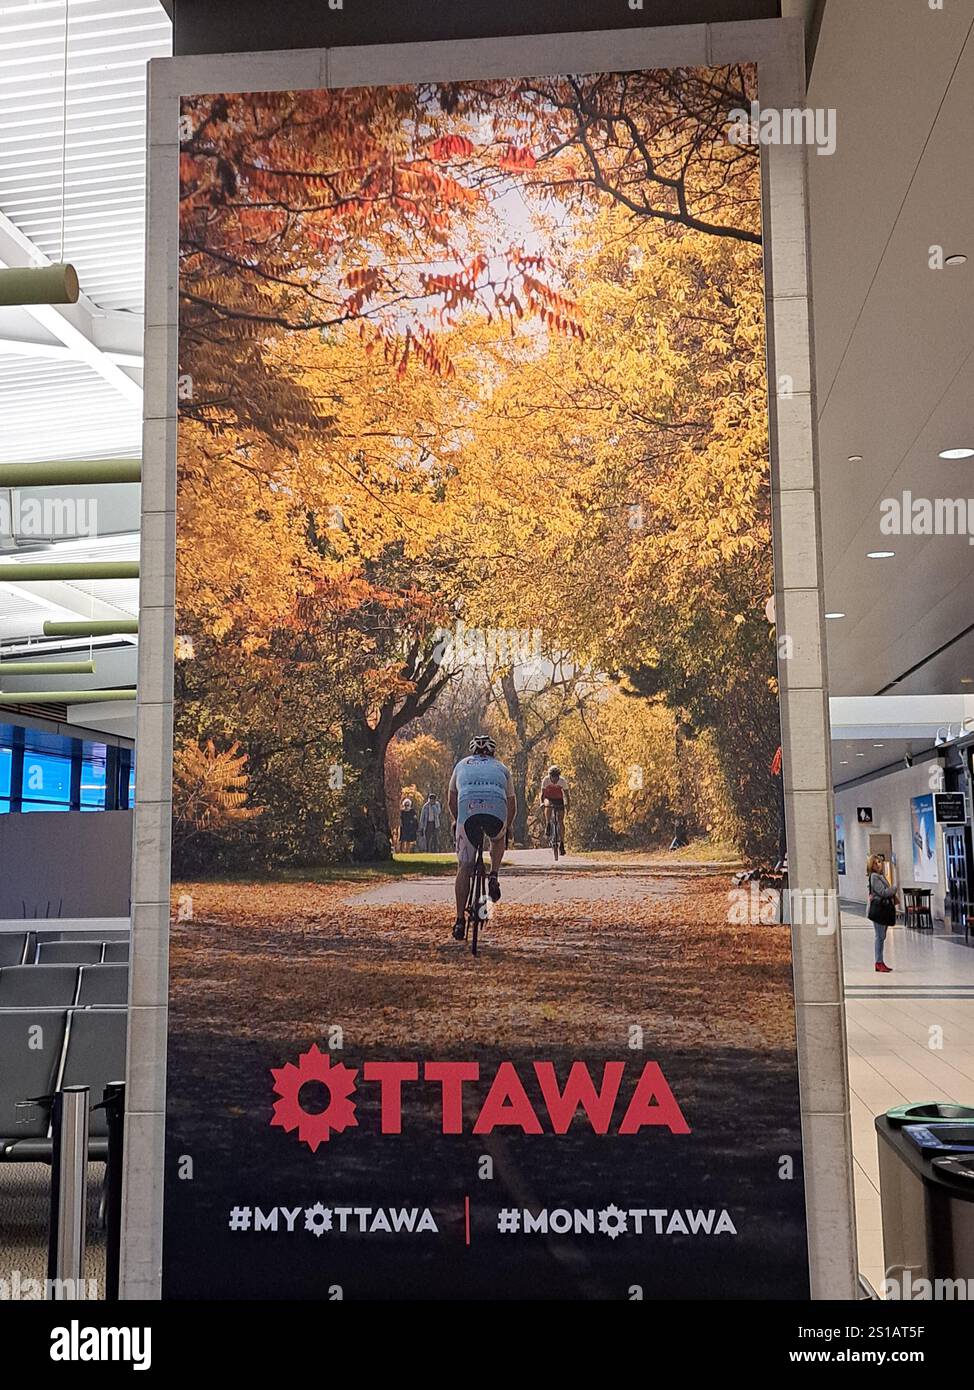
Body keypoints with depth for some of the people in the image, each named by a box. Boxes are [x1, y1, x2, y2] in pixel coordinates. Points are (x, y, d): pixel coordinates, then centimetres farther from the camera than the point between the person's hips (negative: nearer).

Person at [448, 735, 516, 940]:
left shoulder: (462, 765, 32)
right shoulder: (501, 768, 31)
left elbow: (451, 801, 35)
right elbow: (512, 804, 34)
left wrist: (457, 822, 51)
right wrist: (506, 826, 49)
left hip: (467, 811, 0)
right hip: (497, 812, 0)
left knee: (464, 867, 9)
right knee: (498, 840, 35)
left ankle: (459, 920, 5)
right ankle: (493, 877, 13)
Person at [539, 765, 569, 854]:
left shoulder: (562, 781, -21)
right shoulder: (546, 780, -21)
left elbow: (566, 795, -13)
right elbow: (542, 793, -13)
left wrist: (567, 804, -28)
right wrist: (542, 803, -27)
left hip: (559, 800, 0)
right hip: (549, 798, 0)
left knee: (560, 821, -10)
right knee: (548, 806, -38)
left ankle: (561, 843, -4)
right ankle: (547, 826, -24)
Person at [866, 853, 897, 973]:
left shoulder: (881, 876, 16)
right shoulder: (874, 877, -13)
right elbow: (883, 892, -19)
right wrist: (894, 889, -4)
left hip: (884, 909, 9)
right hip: (878, 909, -9)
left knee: (882, 936, 12)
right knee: (880, 937, -8)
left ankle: (880, 962, 17)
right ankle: (879, 963, -5)